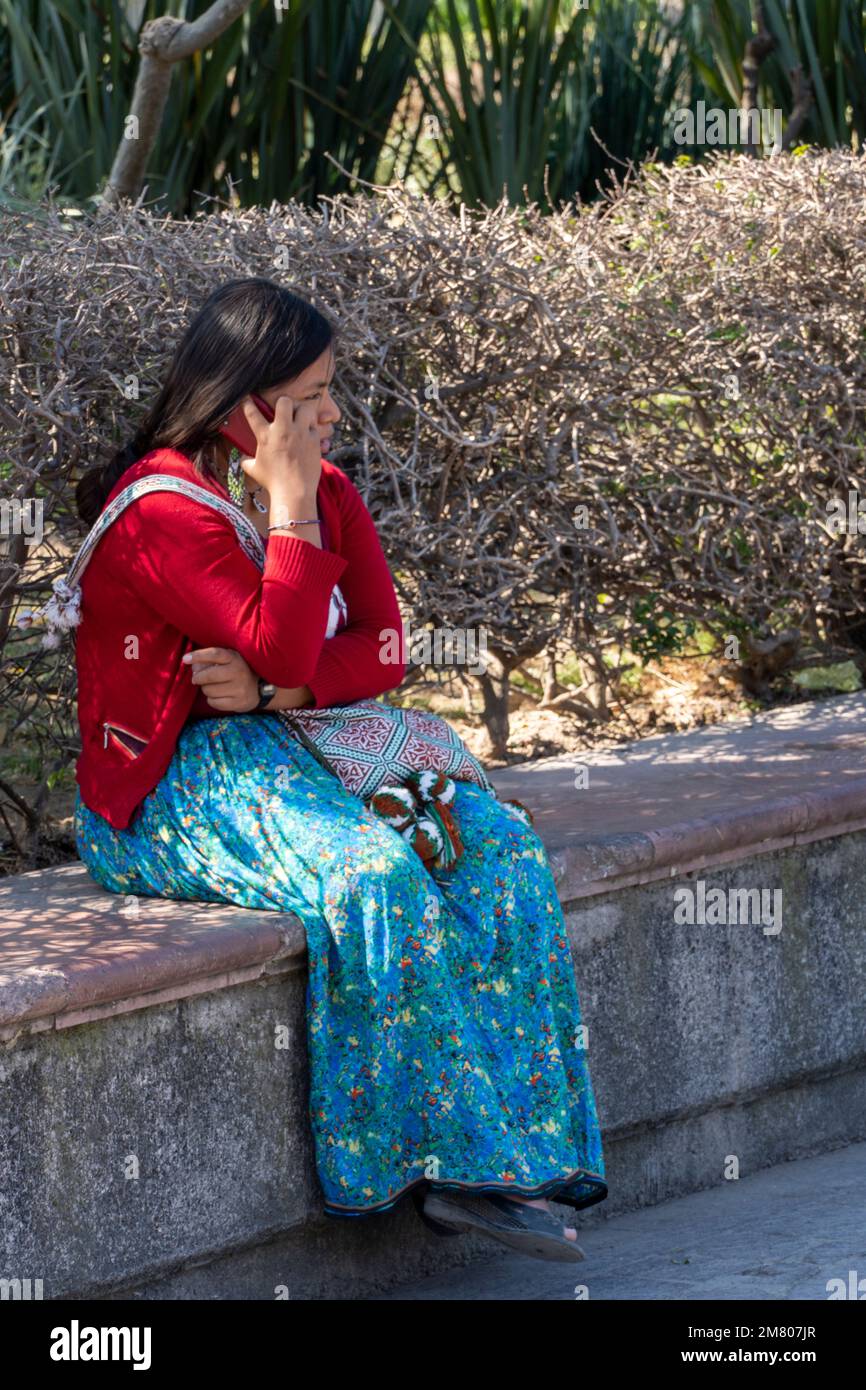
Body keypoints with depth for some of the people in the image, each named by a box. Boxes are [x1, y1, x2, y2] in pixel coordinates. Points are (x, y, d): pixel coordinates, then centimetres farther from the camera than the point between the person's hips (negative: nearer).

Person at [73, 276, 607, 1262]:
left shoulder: (328, 492, 9)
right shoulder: (160, 513, -16)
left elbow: (382, 651, 2)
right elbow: (286, 651, -24)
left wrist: (272, 689, -16)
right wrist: (289, 506, -20)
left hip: (300, 747, 8)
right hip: (173, 789, -8)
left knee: (498, 847, -16)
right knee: (373, 872, -34)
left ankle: (485, 1162, -21)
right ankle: (461, 1154, -24)